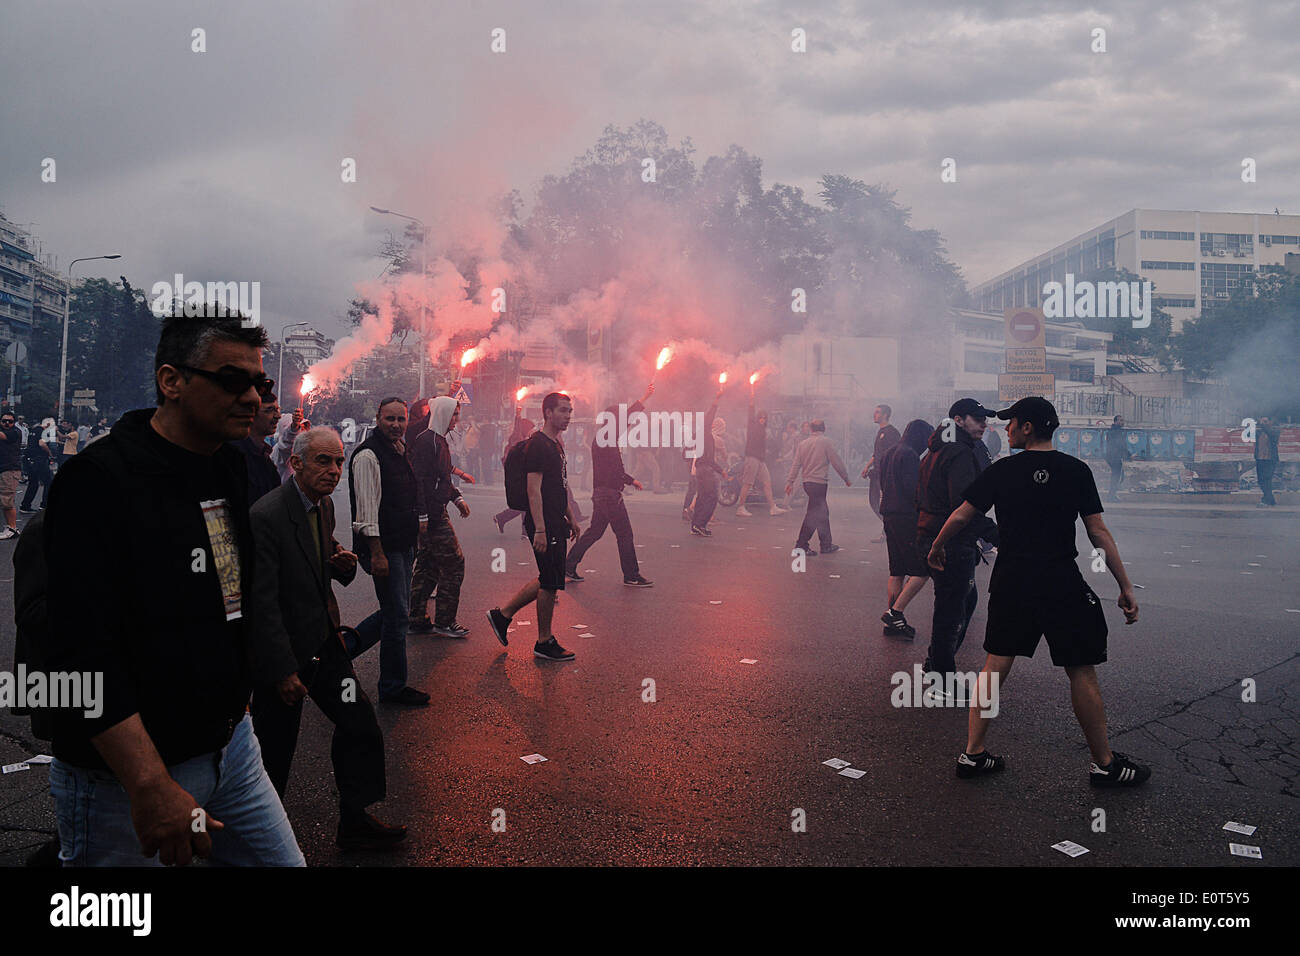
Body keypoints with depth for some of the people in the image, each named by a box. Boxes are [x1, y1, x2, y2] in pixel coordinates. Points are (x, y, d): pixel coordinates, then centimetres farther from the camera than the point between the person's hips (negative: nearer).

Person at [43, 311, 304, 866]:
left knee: (284, 861, 12)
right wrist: (150, 786, -29)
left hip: (232, 745, 7)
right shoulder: (99, 481, -18)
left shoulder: (233, 471, 8)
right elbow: (85, 654, -25)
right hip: (124, 778, -7)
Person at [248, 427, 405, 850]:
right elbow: (262, 603, -24)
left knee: (361, 726, 7)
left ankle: (355, 822, 22)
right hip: (283, 652, -8)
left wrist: (343, 564, -3)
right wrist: (282, 670, -22)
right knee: (275, 753, 6)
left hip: (324, 641, 8)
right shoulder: (266, 516, -23)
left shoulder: (324, 505, 4)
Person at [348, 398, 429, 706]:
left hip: (403, 544, 9)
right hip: (383, 547, -9)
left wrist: (416, 526, 22)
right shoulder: (368, 455, -14)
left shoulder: (400, 450, 13)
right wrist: (377, 553, -21)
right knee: (398, 616, -2)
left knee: (396, 612, 15)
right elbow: (367, 509, -19)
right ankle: (393, 687, 11)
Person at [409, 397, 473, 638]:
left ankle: (418, 620, 20)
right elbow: (419, 480, -20)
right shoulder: (425, 441, -15)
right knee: (454, 564, -6)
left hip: (436, 514, 10)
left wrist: (457, 498, 18)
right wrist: (422, 516, -23)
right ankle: (444, 622, 2)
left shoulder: (439, 441, 17)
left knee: (427, 567, 13)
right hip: (432, 517, -10)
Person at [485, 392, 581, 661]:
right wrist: (539, 529, -23)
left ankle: (502, 614, 25)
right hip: (544, 525, -10)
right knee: (551, 583, -2)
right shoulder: (538, 445, -14)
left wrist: (571, 518, 23)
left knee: (548, 581, 14)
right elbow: (534, 489, -19)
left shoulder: (556, 445, 17)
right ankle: (544, 643, 9)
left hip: (556, 524, 10)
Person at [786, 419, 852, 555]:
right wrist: (847, 479, 4)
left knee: (823, 512, 17)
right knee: (814, 514, -4)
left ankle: (826, 545, 22)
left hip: (807, 482, 7)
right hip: (820, 482, -7)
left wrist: (790, 481, 7)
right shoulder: (825, 442, -8)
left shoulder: (803, 443, 8)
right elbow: (836, 462, -6)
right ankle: (801, 546, -5)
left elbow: (796, 464, 6)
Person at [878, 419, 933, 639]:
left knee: (897, 571, 12)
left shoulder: (888, 454, 17)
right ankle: (895, 612, -10)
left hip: (889, 515, 10)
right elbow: (914, 490, -18)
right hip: (907, 517, -10)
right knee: (922, 570, -5)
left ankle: (892, 621, 14)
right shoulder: (909, 455, -13)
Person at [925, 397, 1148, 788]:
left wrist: (936, 547, 20)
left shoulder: (1001, 471, 0)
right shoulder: (1076, 470, -1)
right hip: (1062, 584, -2)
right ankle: (1104, 764, 17)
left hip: (1011, 581, 2)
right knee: (1081, 672, 7)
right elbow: (1098, 532, -3)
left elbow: (960, 517, 2)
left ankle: (972, 753, 14)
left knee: (996, 665, 10)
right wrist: (1125, 586, 1)